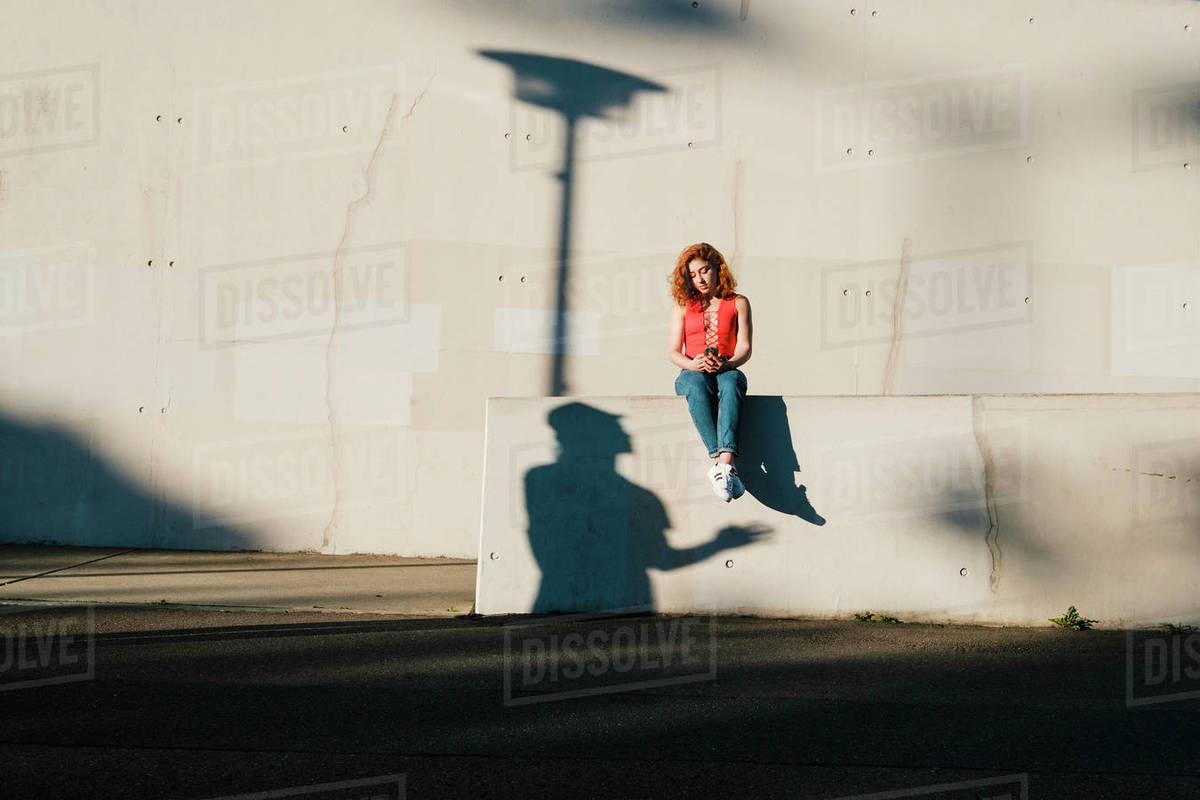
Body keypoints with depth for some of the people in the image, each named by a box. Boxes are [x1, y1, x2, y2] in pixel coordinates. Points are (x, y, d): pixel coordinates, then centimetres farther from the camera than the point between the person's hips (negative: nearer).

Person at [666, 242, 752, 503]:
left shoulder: (738, 303, 15)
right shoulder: (682, 307, 18)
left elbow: (745, 348, 3)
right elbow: (673, 352, 8)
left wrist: (727, 364, -21)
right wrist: (693, 364, -16)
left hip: (727, 373, -1)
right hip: (692, 374, 1)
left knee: (732, 382, -40)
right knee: (698, 384, -39)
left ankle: (724, 465, -59)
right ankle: (722, 464, -52)